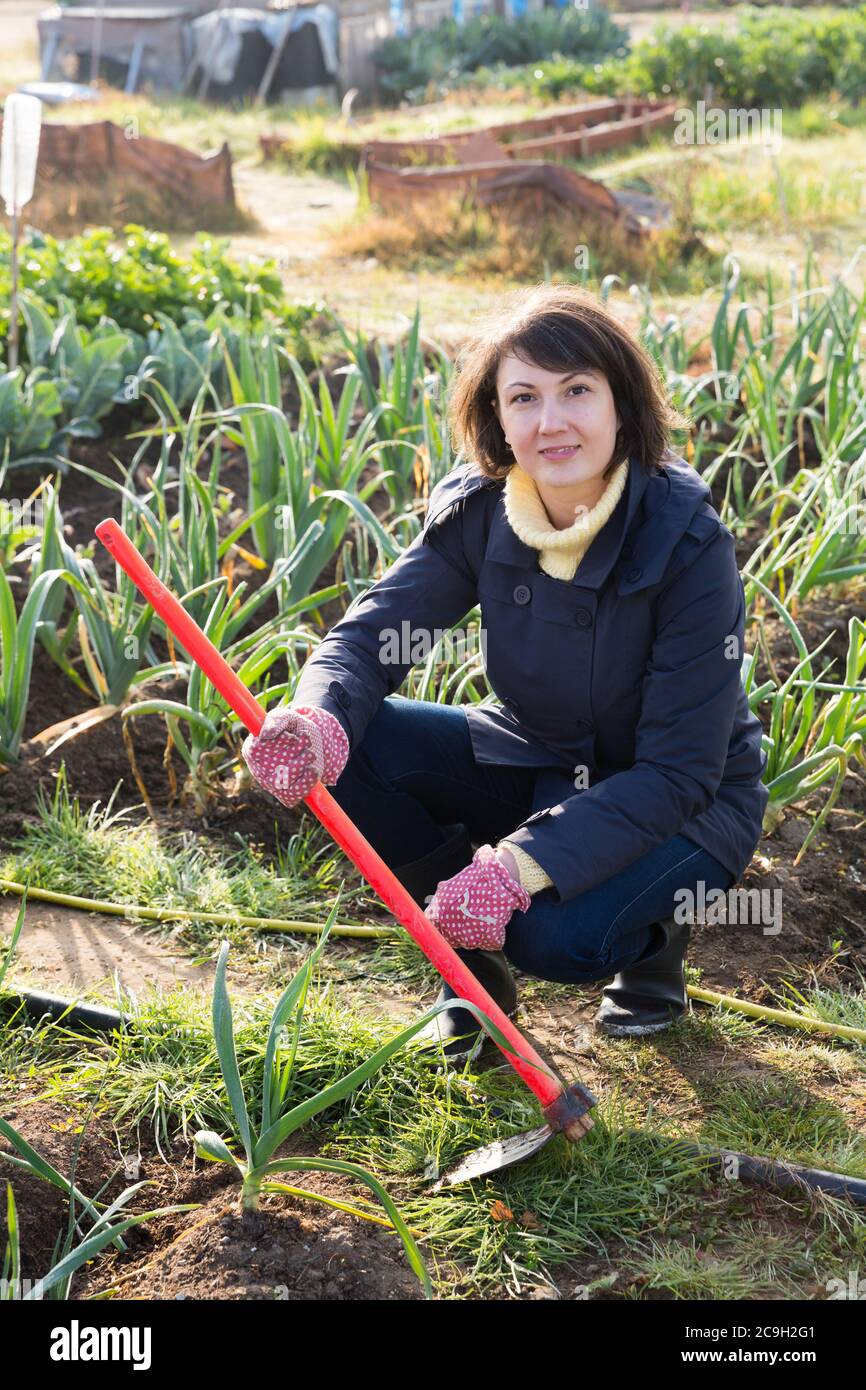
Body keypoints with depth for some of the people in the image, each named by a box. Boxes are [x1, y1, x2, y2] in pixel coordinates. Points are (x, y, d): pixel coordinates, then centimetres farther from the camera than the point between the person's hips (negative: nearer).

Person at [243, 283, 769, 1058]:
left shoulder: (688, 543, -27)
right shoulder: (478, 512, -14)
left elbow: (678, 772, -28)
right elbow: (375, 630, -14)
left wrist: (520, 864, -37)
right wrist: (319, 718, -39)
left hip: (682, 806, -5)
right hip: (537, 764, 5)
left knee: (552, 933, -34)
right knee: (352, 743, -19)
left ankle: (651, 936, 4)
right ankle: (475, 965, 2)